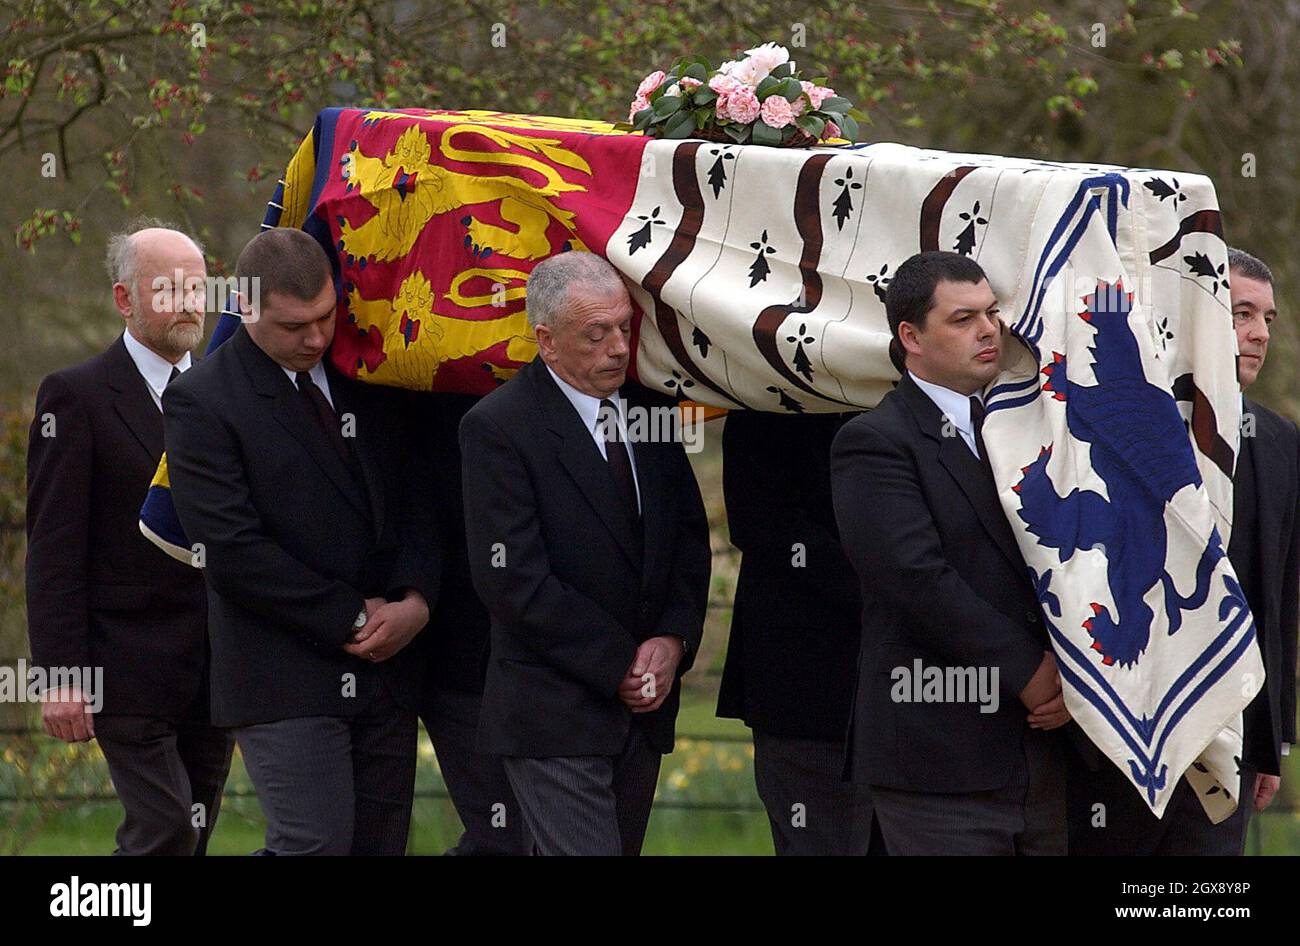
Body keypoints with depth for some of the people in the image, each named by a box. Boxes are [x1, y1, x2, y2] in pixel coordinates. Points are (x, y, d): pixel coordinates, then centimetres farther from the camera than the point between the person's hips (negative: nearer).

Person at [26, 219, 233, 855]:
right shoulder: (76, 396, -5)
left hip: (213, 675, 6)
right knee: (165, 832, -13)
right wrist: (61, 675, -16)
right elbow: (54, 549, -9)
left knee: (194, 835, 8)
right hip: (130, 674, -6)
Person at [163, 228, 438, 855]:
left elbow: (416, 495, 14)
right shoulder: (203, 402, -8)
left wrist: (415, 598, -6)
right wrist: (351, 619, -11)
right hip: (285, 677, -6)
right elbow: (232, 550, -14)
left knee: (380, 844, 5)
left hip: (385, 664, 6)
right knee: (315, 844, -15)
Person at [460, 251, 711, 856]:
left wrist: (674, 639, -3)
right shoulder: (498, 429, -12)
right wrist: (617, 667, -14)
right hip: (554, 714, -6)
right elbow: (513, 580, -16)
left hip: (642, 706, 6)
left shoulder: (649, 409, 8)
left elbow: (690, 534, 15)